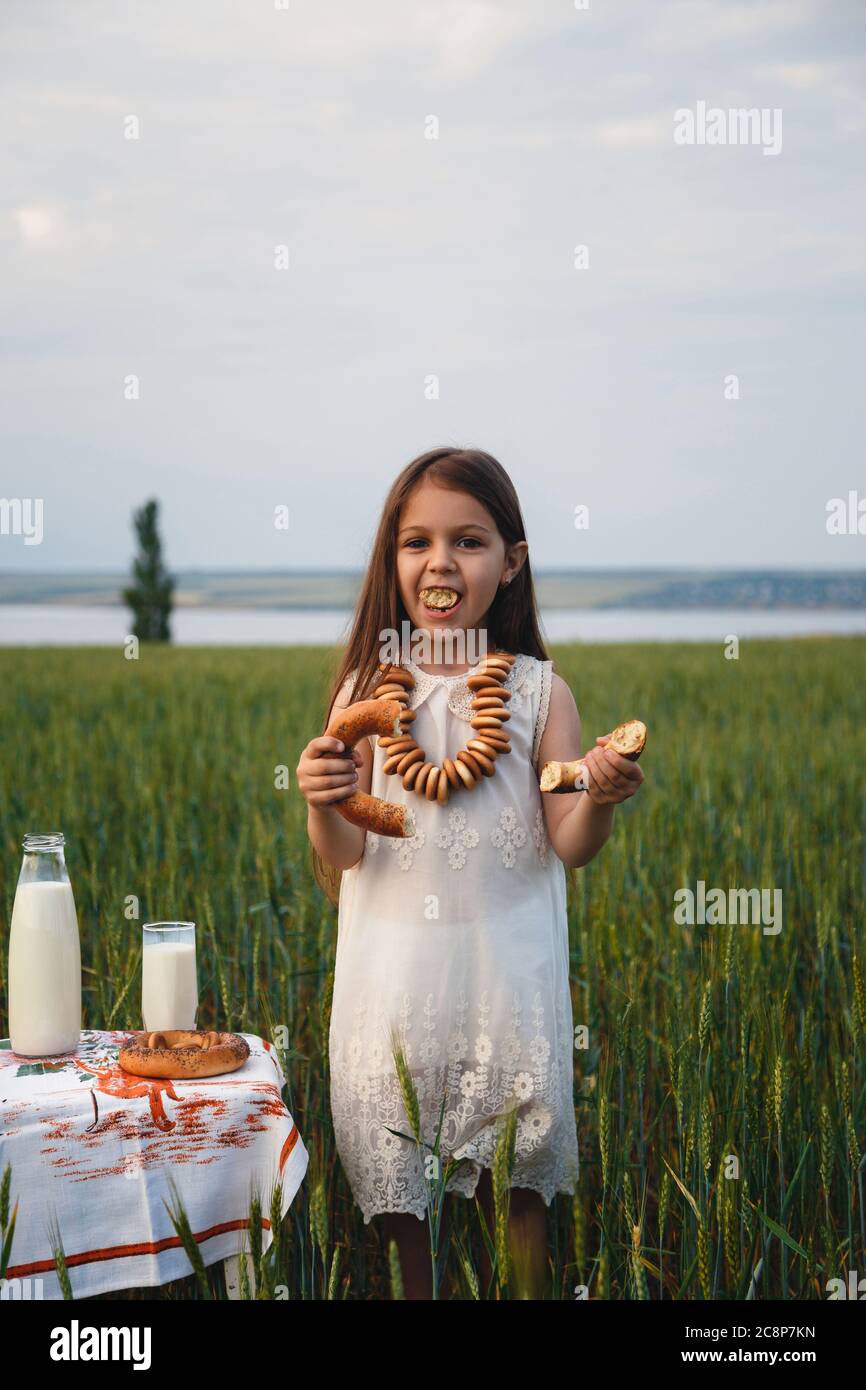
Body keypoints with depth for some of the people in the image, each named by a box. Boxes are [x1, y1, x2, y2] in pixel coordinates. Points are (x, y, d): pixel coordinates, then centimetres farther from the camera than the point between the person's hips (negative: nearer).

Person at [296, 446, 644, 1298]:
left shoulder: (538, 691, -2)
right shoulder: (367, 692, -1)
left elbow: (568, 848, -3)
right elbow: (343, 861, -4)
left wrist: (600, 798, -23)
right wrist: (322, 805, -24)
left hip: (506, 963, -1)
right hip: (394, 963, 1)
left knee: (517, 1178, 6)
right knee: (393, 1166, 10)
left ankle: (530, 1292, 25)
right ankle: (415, 1293, 29)